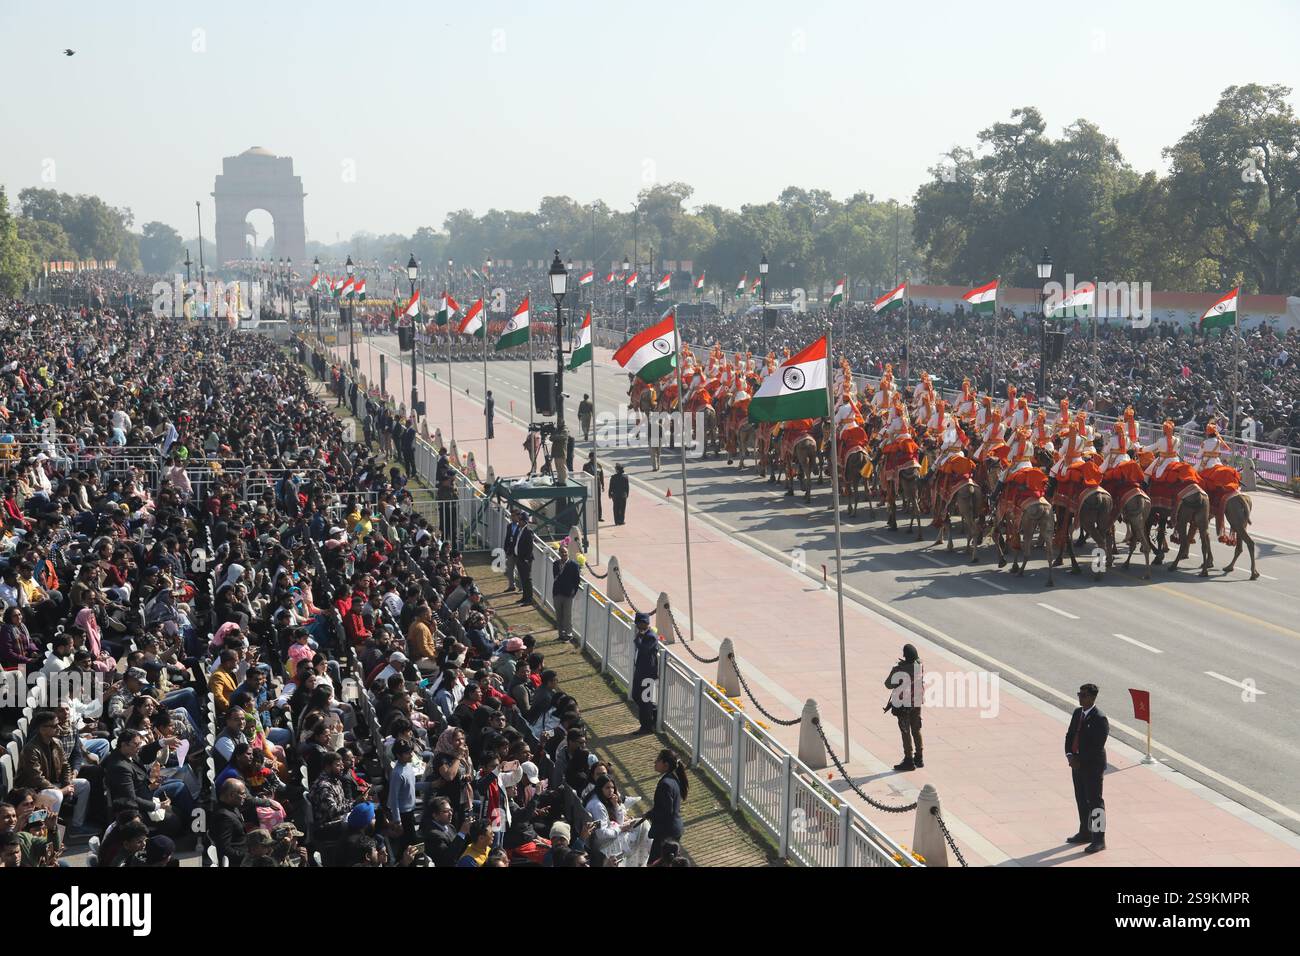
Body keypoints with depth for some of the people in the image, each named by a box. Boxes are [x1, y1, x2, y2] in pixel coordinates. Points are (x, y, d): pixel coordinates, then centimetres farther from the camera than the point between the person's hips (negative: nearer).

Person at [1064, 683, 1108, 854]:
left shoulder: (1100, 719, -18)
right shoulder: (1077, 713, 7)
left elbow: (1097, 746, -21)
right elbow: (1070, 735, 11)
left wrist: (1080, 760, -17)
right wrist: (1069, 755, -5)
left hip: (1093, 766, -8)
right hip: (1077, 764, 8)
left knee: (1095, 802, -2)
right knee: (1081, 800, 17)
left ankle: (1099, 840, 5)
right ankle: (1085, 832, 31)